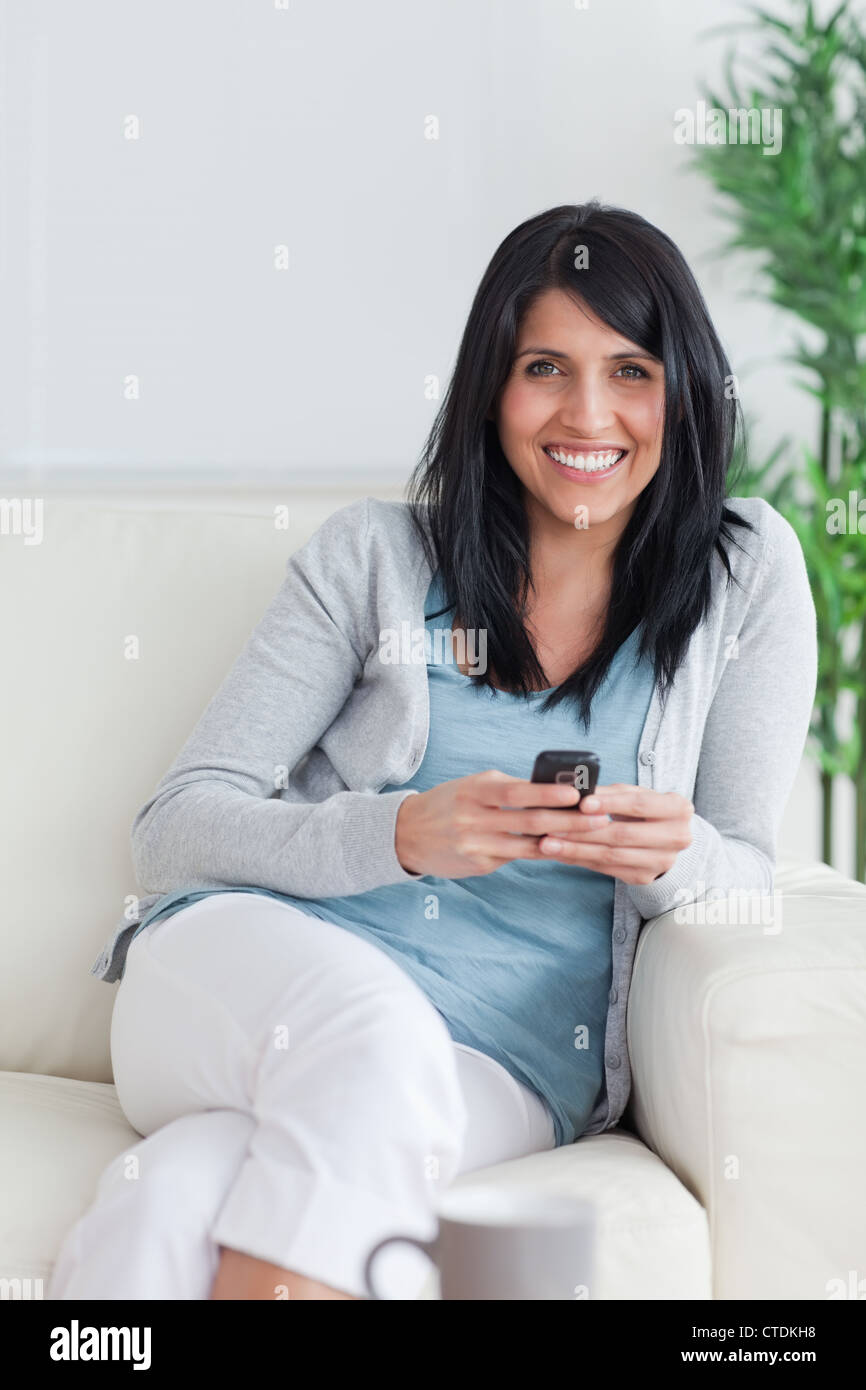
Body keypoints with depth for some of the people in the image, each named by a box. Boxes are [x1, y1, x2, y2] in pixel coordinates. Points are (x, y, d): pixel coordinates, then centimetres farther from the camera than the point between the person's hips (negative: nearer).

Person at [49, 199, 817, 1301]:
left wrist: (671, 857, -17)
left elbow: (747, 877, 8)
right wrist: (402, 835, -20)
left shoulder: (747, 574, 7)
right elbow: (173, 830, -1)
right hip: (252, 978, 2)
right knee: (367, 1026, -38)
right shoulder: (374, 557, 5)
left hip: (503, 1062, -1)